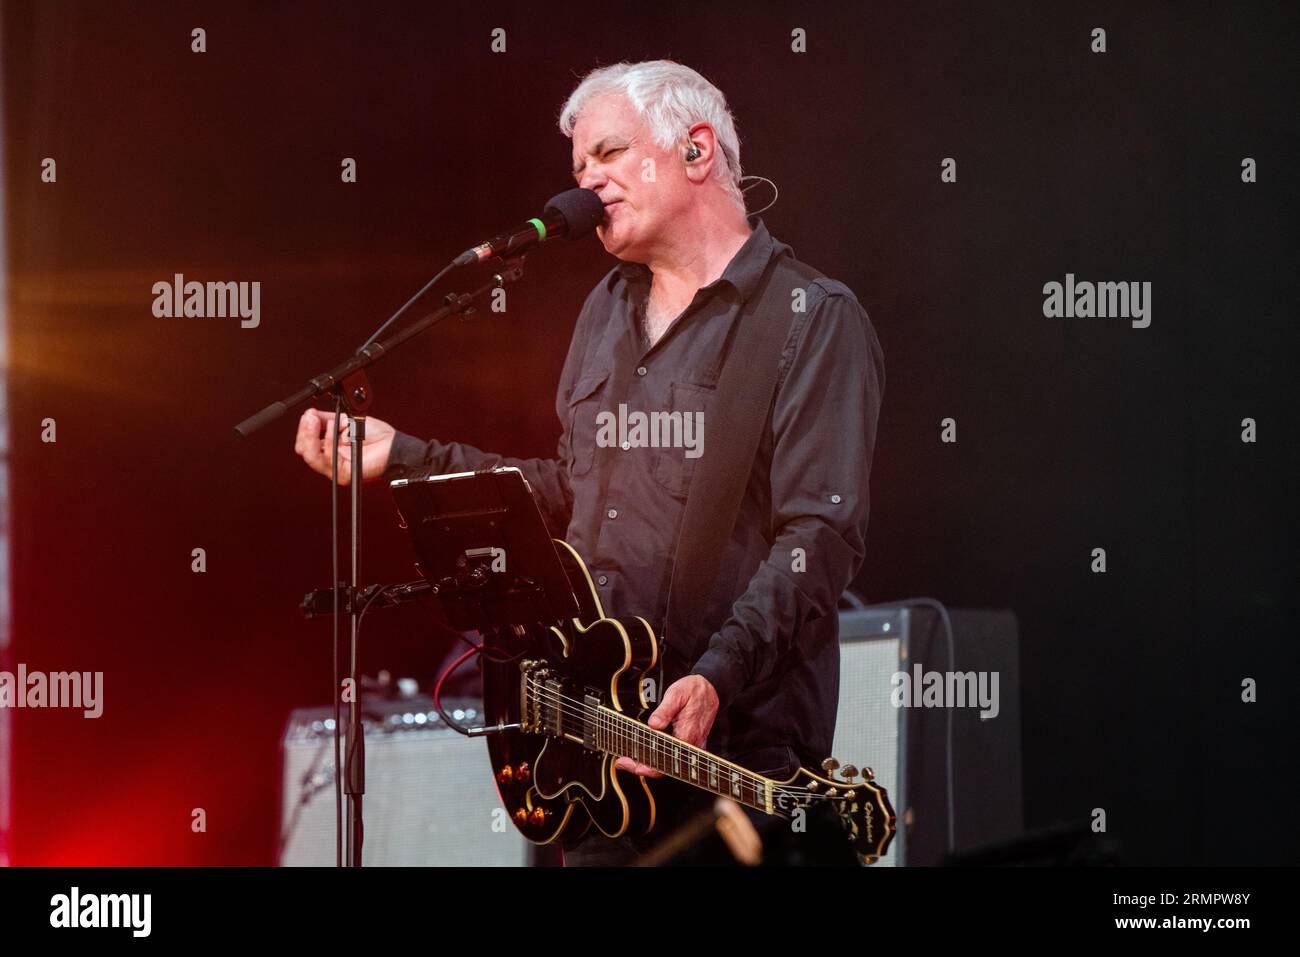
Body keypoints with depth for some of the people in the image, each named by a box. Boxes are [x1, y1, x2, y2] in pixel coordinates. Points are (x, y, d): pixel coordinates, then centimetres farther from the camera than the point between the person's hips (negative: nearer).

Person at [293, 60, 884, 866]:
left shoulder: (811, 320, -9)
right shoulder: (608, 312, 17)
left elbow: (822, 536, -18)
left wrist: (719, 677, -29)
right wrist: (401, 458, 19)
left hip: (738, 742, -7)